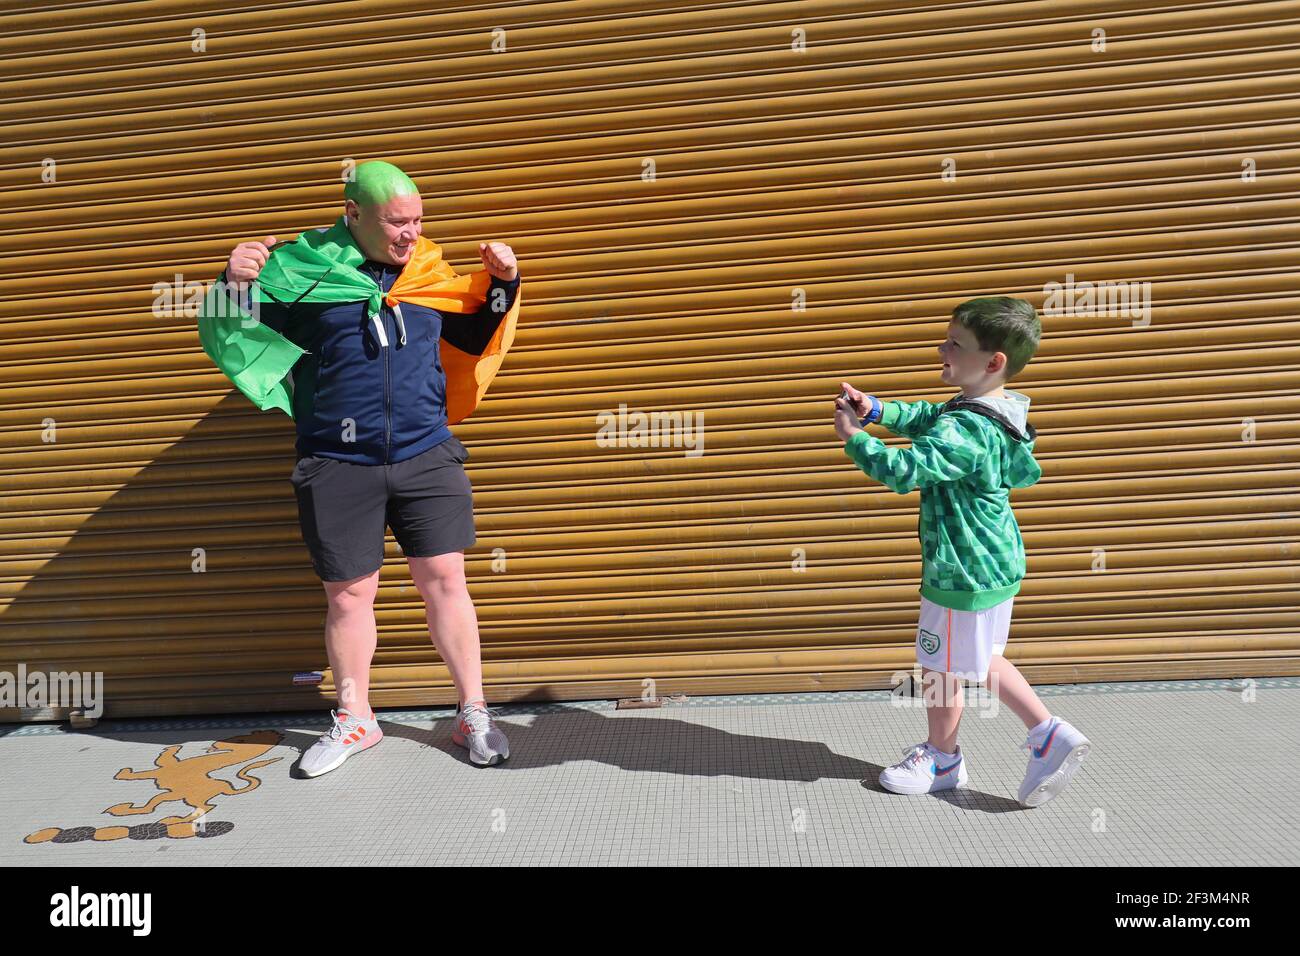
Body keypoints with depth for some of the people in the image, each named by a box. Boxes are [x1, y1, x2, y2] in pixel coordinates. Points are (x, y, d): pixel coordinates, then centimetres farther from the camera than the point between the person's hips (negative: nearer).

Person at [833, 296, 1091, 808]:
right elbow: (927, 418, 15)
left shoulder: (966, 431, -30)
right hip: (993, 565, 10)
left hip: (962, 573, -9)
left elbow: (903, 470, -35)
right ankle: (1049, 734, 26)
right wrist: (876, 410, 1)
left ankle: (941, 760, 34)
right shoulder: (994, 411, 2)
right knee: (978, 659, 25)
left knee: (940, 668, 12)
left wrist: (854, 436, -20)